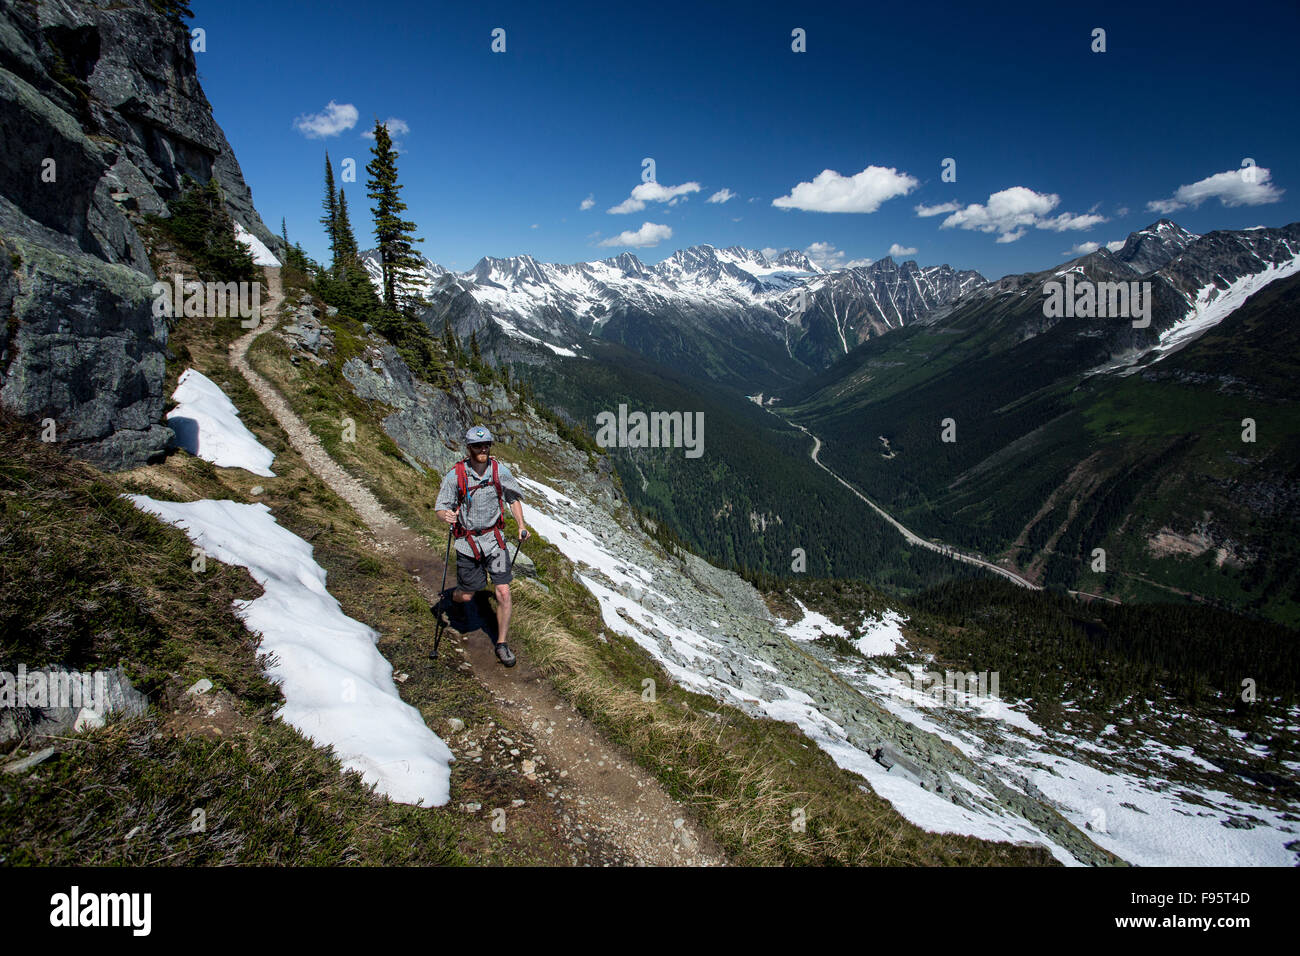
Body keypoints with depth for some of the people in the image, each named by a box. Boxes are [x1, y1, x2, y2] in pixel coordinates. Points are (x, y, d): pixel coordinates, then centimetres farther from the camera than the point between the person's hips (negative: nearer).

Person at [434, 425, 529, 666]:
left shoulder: (499, 471, -5)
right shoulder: (455, 476, -12)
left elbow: (514, 497, 10)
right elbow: (440, 508, -8)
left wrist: (521, 525, 0)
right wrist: (447, 515, -32)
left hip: (494, 538, 2)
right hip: (467, 542, -1)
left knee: (503, 593, -6)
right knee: (468, 595, 10)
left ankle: (502, 645, 10)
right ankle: (453, 597, 50)